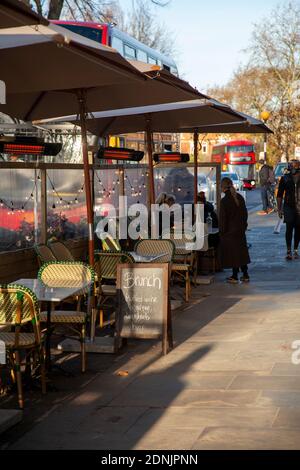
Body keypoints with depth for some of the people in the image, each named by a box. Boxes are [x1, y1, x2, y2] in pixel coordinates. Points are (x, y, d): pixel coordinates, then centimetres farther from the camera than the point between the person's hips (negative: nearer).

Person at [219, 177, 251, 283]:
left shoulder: (224, 201, -17)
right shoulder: (240, 198, 2)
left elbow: (222, 218, -14)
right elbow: (245, 213, 9)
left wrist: (222, 231, -5)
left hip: (230, 231, -6)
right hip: (240, 230, 6)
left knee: (232, 253, 2)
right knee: (242, 252, 13)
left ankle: (234, 277, 7)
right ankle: (245, 275, 17)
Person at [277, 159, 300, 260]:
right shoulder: (285, 178, 0)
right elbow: (280, 195, 5)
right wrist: (279, 209, 2)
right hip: (289, 207, -1)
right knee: (289, 228, -7)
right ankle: (289, 251, -3)